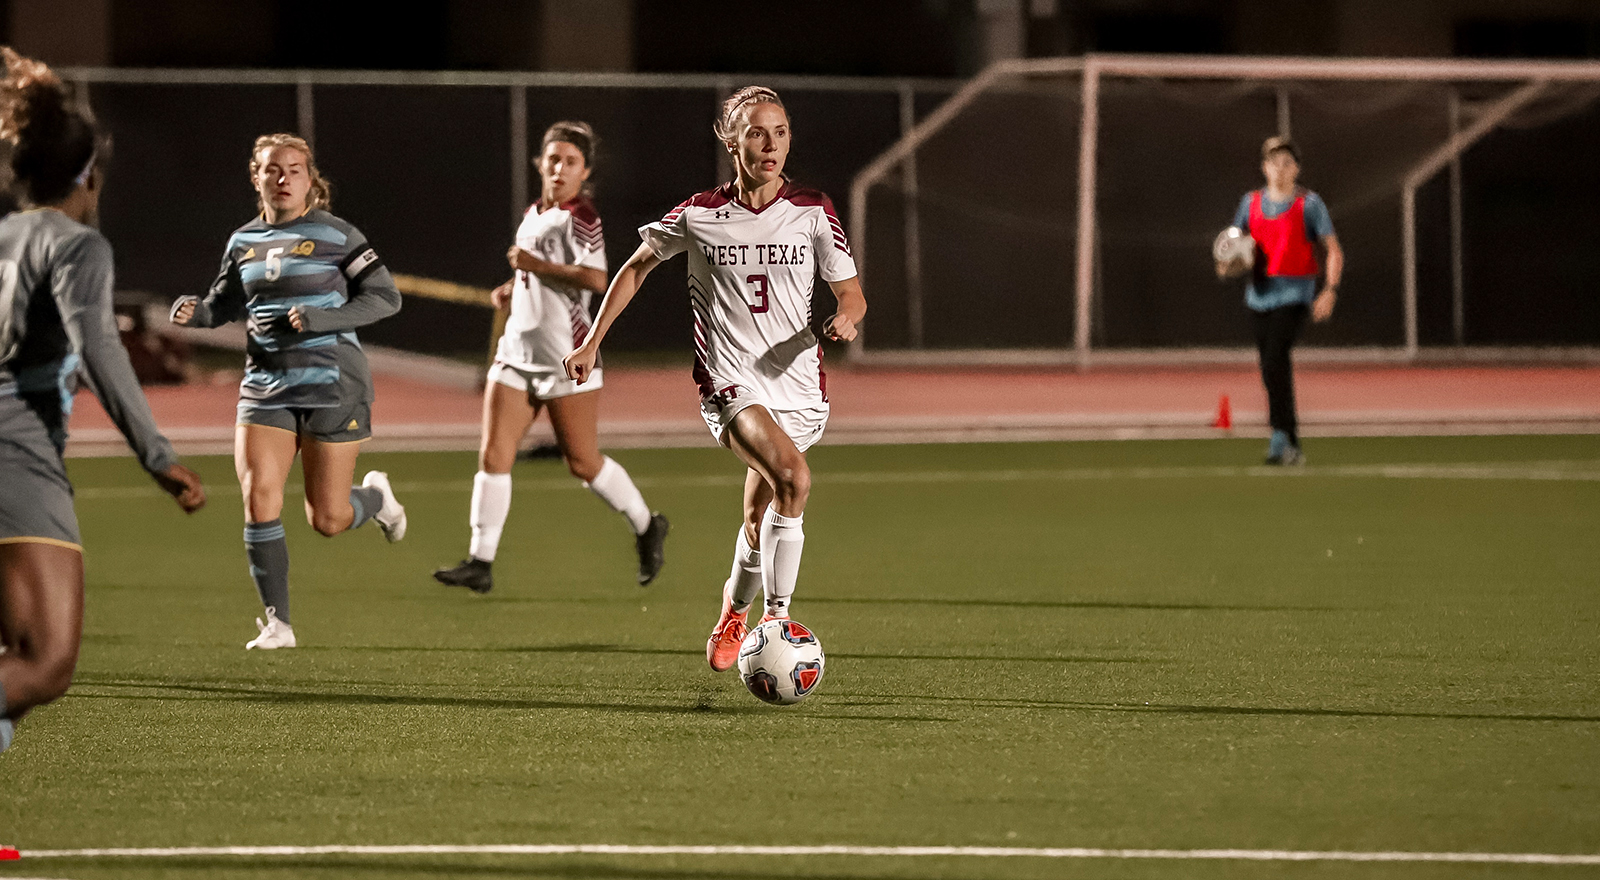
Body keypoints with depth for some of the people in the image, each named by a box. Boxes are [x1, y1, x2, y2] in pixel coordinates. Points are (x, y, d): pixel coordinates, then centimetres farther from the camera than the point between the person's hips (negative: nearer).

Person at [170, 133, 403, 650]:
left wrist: (321, 319, -19)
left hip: (332, 383, -4)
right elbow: (227, 302, 22)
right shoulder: (244, 241, 8)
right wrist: (196, 313, -1)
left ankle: (376, 496, 36)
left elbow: (386, 298, -6)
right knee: (258, 499, -13)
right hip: (266, 384, 4)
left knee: (327, 520, 0)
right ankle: (278, 622, -2)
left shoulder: (336, 235, -5)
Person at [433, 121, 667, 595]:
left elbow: (595, 279, -24)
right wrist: (514, 288, 13)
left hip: (566, 359, -7)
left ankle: (647, 527, 24)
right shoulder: (533, 216, 15)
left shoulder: (580, 217, -10)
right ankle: (480, 562, -4)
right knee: (493, 455, -4)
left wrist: (536, 265, -20)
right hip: (517, 355, 7)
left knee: (582, 461, 1)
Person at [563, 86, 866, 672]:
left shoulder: (812, 213, 1)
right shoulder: (700, 217, -1)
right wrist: (592, 341, 14)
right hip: (729, 381, -3)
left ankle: (735, 611, 41)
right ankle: (778, 617, -22)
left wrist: (846, 317, -18)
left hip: (798, 385, 3)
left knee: (762, 519, 10)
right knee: (792, 476, -30)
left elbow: (852, 293, 6)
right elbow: (638, 266, 15)